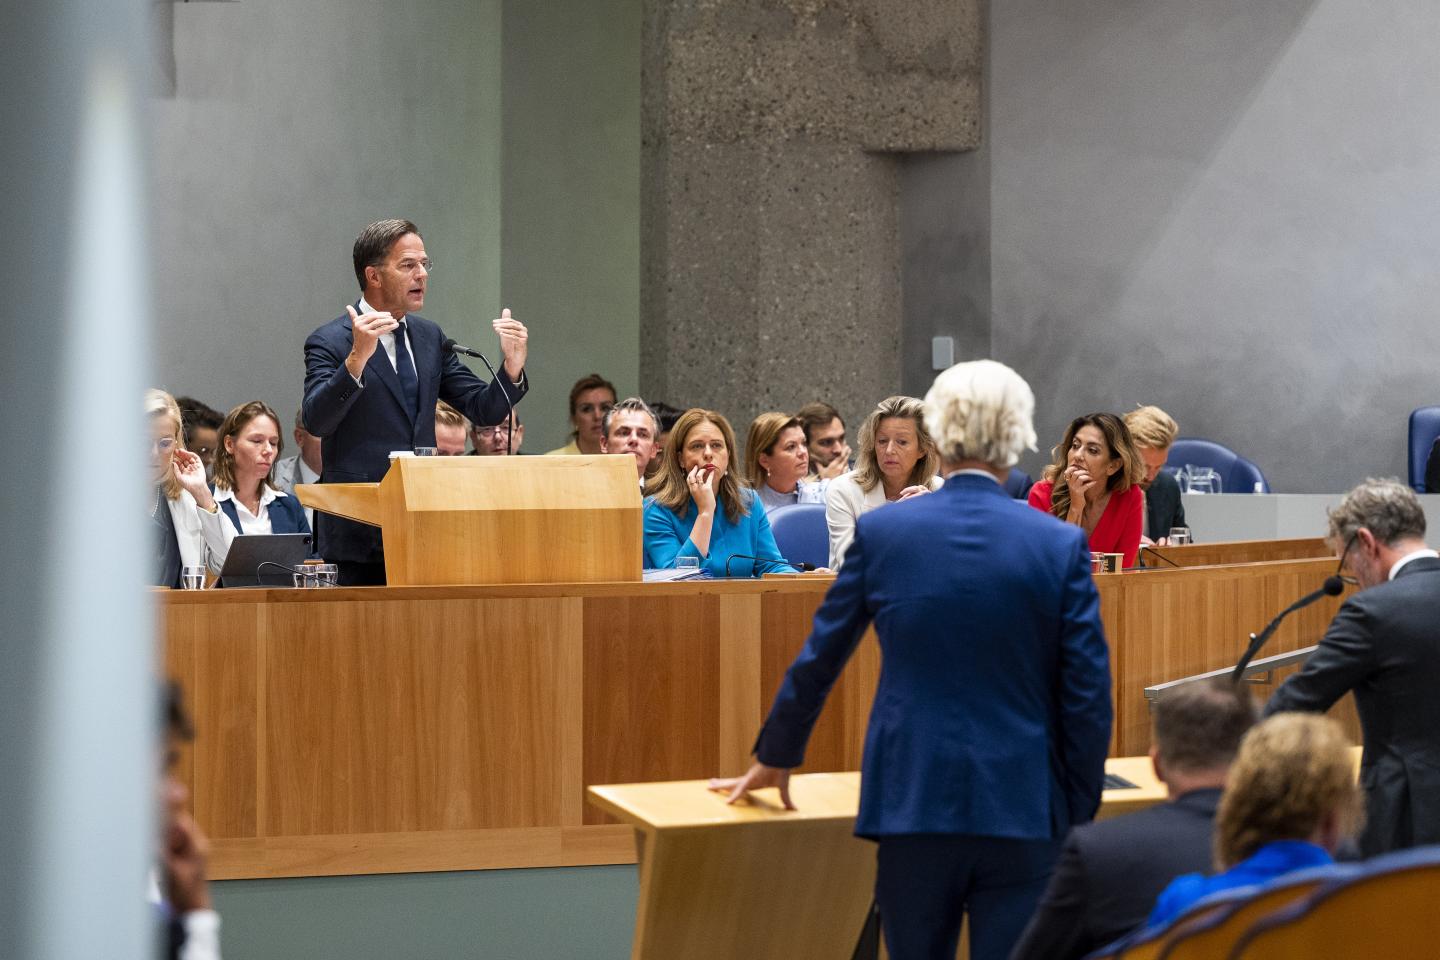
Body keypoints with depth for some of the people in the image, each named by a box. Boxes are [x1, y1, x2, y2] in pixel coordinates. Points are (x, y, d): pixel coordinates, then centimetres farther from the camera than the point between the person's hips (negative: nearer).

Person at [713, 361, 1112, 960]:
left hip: (913, 800, 1)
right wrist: (1078, 815, 6)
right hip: (1021, 809, -1)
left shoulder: (881, 532, -1)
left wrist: (774, 760, 23)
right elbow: (1087, 697, -4)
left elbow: (819, 658, 8)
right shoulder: (1060, 546, -5)